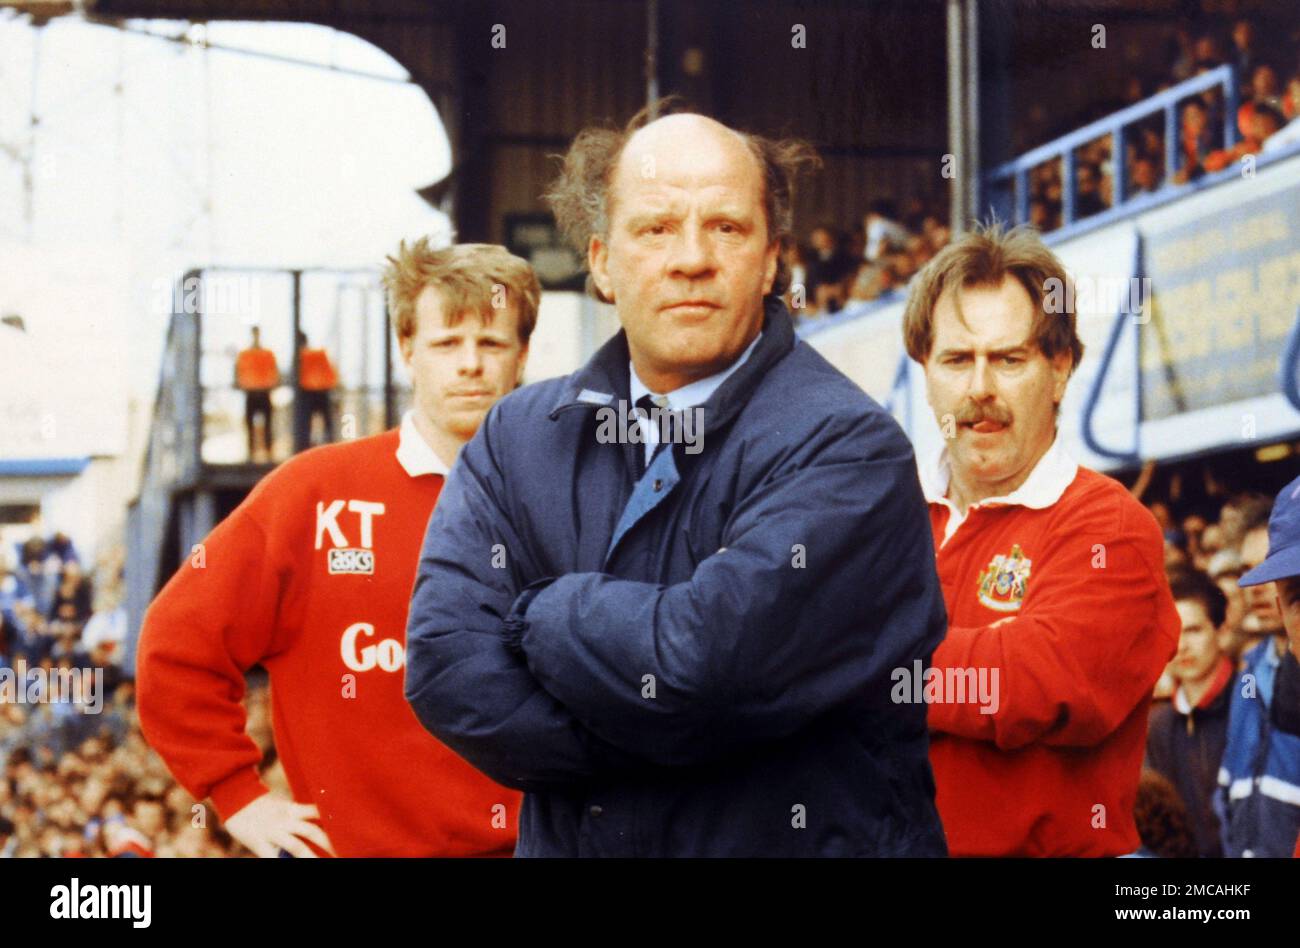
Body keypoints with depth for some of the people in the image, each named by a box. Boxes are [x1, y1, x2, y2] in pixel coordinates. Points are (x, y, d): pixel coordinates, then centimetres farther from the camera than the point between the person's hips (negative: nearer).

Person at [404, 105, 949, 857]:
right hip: (563, 839, 4)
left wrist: (543, 614, -12)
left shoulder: (849, 448, -17)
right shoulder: (517, 438, -2)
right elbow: (449, 670, -14)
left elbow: (706, 663, -28)